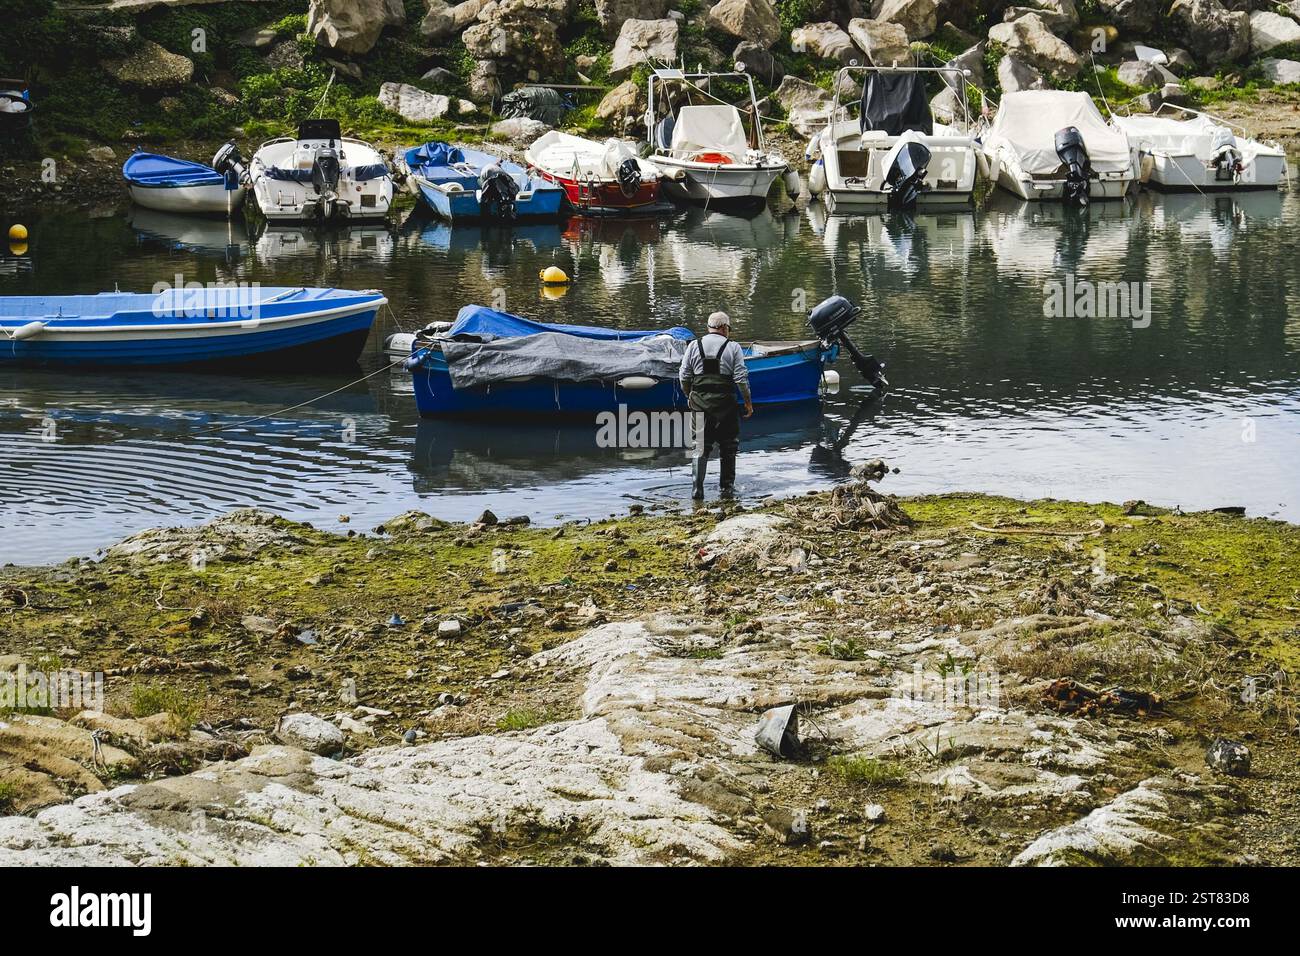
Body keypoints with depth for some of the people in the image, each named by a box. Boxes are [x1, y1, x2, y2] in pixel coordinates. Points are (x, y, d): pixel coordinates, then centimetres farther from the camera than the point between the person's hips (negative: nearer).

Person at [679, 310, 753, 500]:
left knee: (700, 446, 6)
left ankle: (697, 488, -4)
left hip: (699, 402, 2)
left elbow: (684, 376, 6)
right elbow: (741, 377, -5)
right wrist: (748, 402, 4)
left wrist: (689, 396, 22)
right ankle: (727, 486, 17)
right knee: (728, 445, 12)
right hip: (725, 403, -2)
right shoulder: (732, 347, -2)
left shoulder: (694, 346, 5)